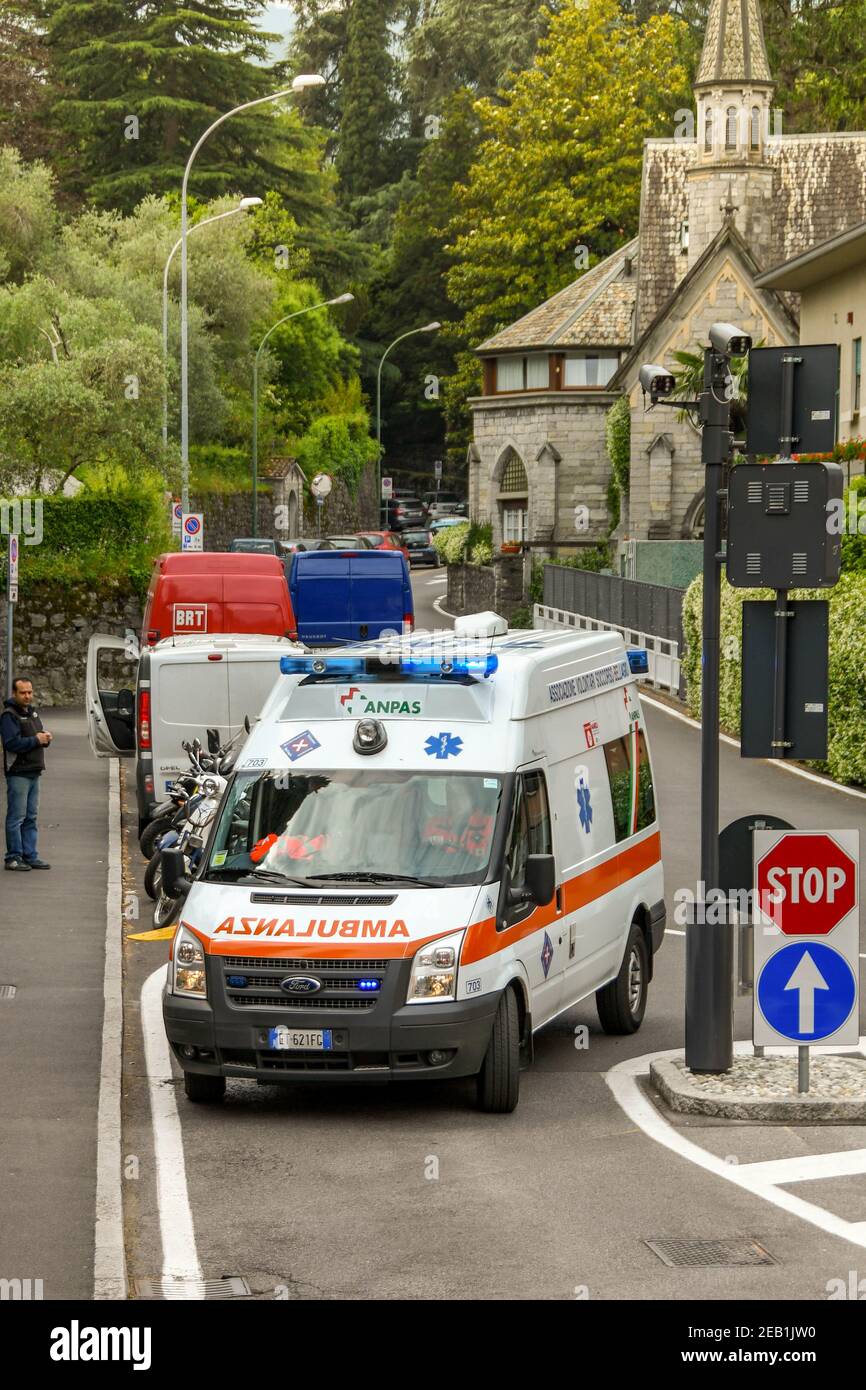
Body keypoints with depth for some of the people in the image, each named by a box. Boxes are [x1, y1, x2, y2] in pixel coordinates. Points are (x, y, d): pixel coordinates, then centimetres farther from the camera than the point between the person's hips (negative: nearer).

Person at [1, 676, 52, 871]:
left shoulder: (32, 712, 16)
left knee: (30, 817, 12)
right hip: (18, 773, -9)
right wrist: (36, 740, -18)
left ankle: (29, 855, 17)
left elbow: (40, 734, 25)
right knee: (17, 817, -6)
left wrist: (45, 737, 2)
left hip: (34, 771, 9)